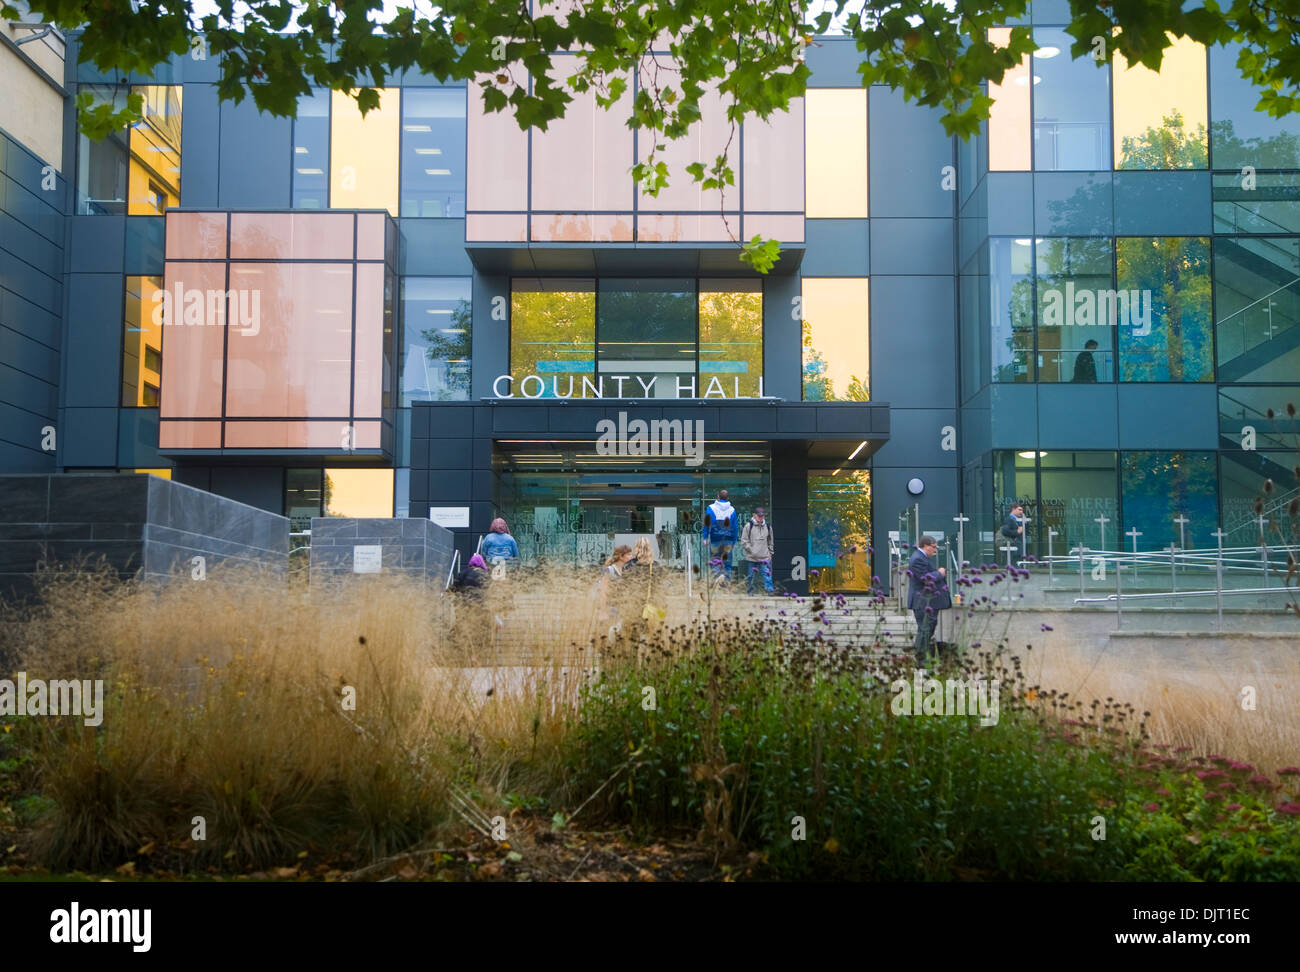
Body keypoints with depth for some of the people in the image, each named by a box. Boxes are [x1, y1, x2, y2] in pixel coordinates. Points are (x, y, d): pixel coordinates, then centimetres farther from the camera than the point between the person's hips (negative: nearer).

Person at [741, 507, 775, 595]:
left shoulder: (767, 527, 10)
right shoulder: (748, 526, -1)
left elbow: (770, 542, 20)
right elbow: (744, 541, -1)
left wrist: (770, 553, 14)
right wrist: (751, 550, -8)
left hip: (765, 557, 2)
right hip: (752, 558, -2)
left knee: (767, 574, -8)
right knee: (751, 576, 5)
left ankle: (770, 591, -9)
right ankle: (750, 591, 16)